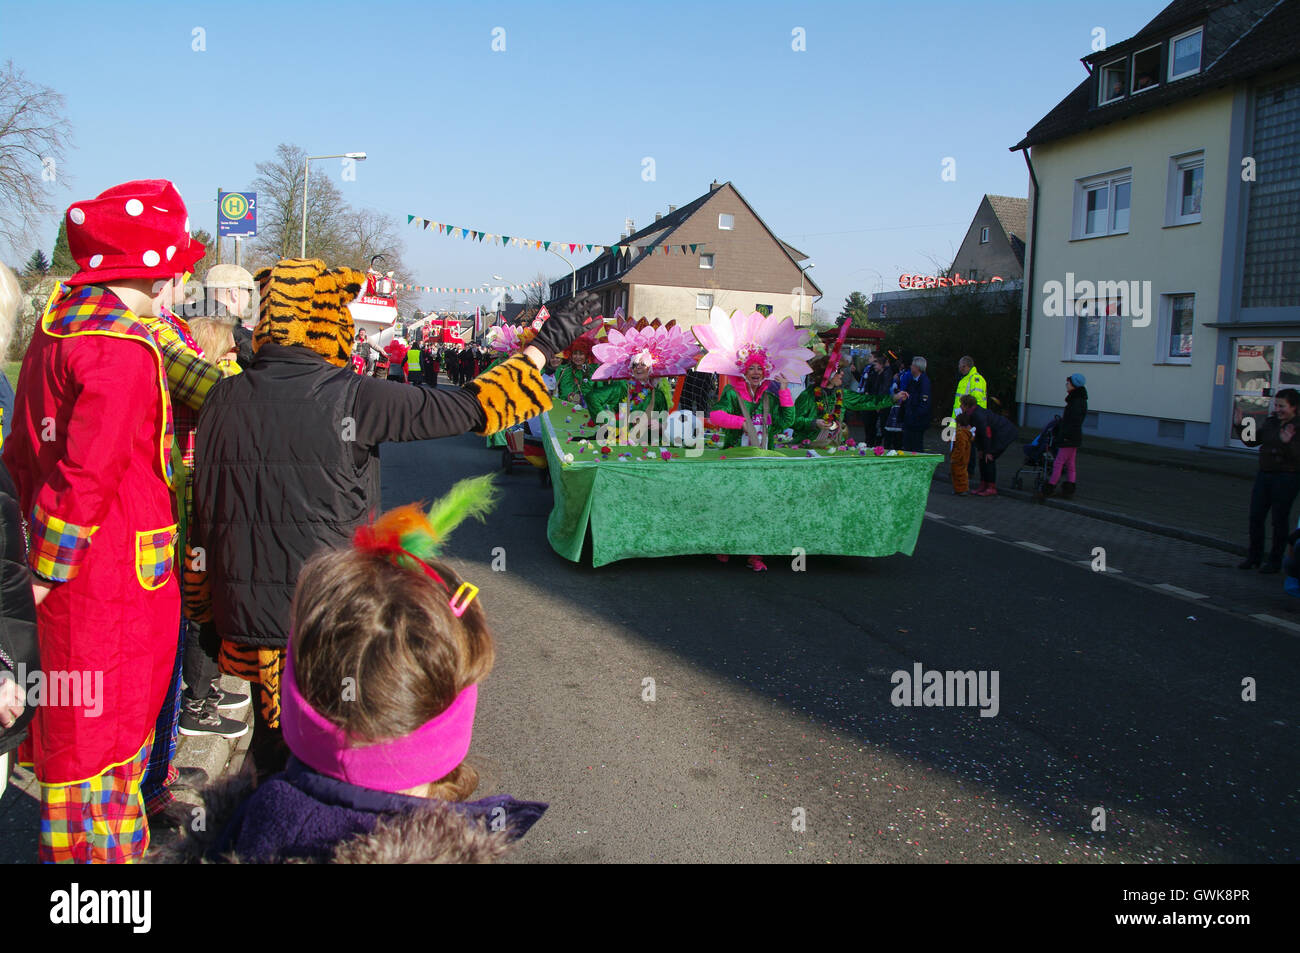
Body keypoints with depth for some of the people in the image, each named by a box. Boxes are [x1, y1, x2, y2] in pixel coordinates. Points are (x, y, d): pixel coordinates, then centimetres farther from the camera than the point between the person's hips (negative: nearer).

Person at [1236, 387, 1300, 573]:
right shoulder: (1271, 422, 8)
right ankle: (1253, 557, 18)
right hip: (1264, 474, 6)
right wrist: (1239, 425, 5)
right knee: (1256, 517, 6)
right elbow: (1252, 441, 15)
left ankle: (1275, 560, 14)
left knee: (1280, 519, 3)